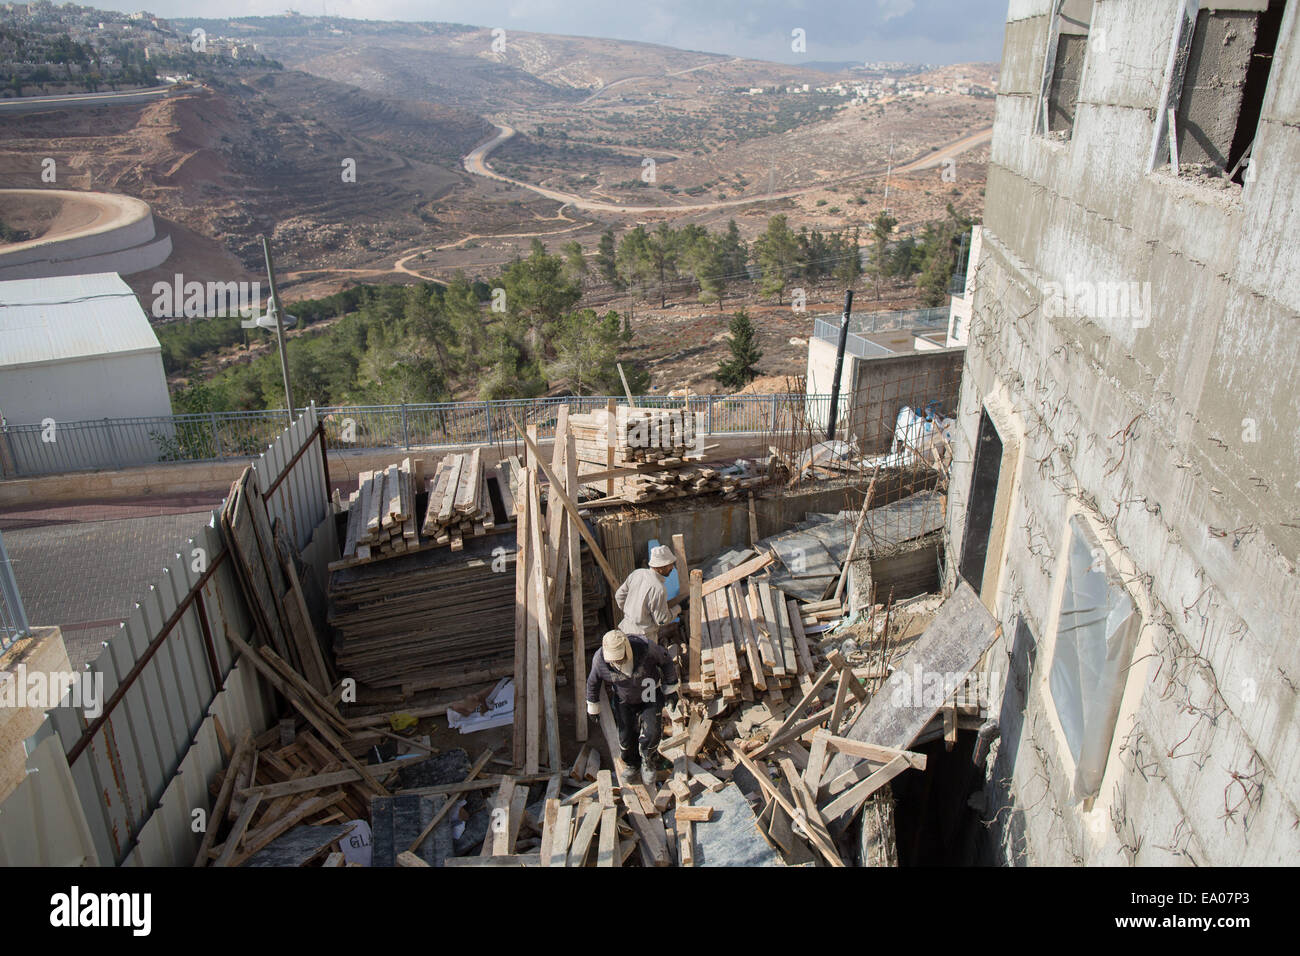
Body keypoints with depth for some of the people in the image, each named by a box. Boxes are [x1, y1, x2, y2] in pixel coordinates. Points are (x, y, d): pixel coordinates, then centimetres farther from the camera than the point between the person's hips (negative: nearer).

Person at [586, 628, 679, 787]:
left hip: (650, 696, -1)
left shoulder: (645, 647, -33)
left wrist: (671, 689, -6)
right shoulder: (599, 659, -27)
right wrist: (593, 706, 7)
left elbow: (666, 661, -13)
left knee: (651, 734, -12)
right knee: (626, 736, 5)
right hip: (623, 700, 2)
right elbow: (593, 683, -5)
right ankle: (632, 764, 37)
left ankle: (647, 761, 19)